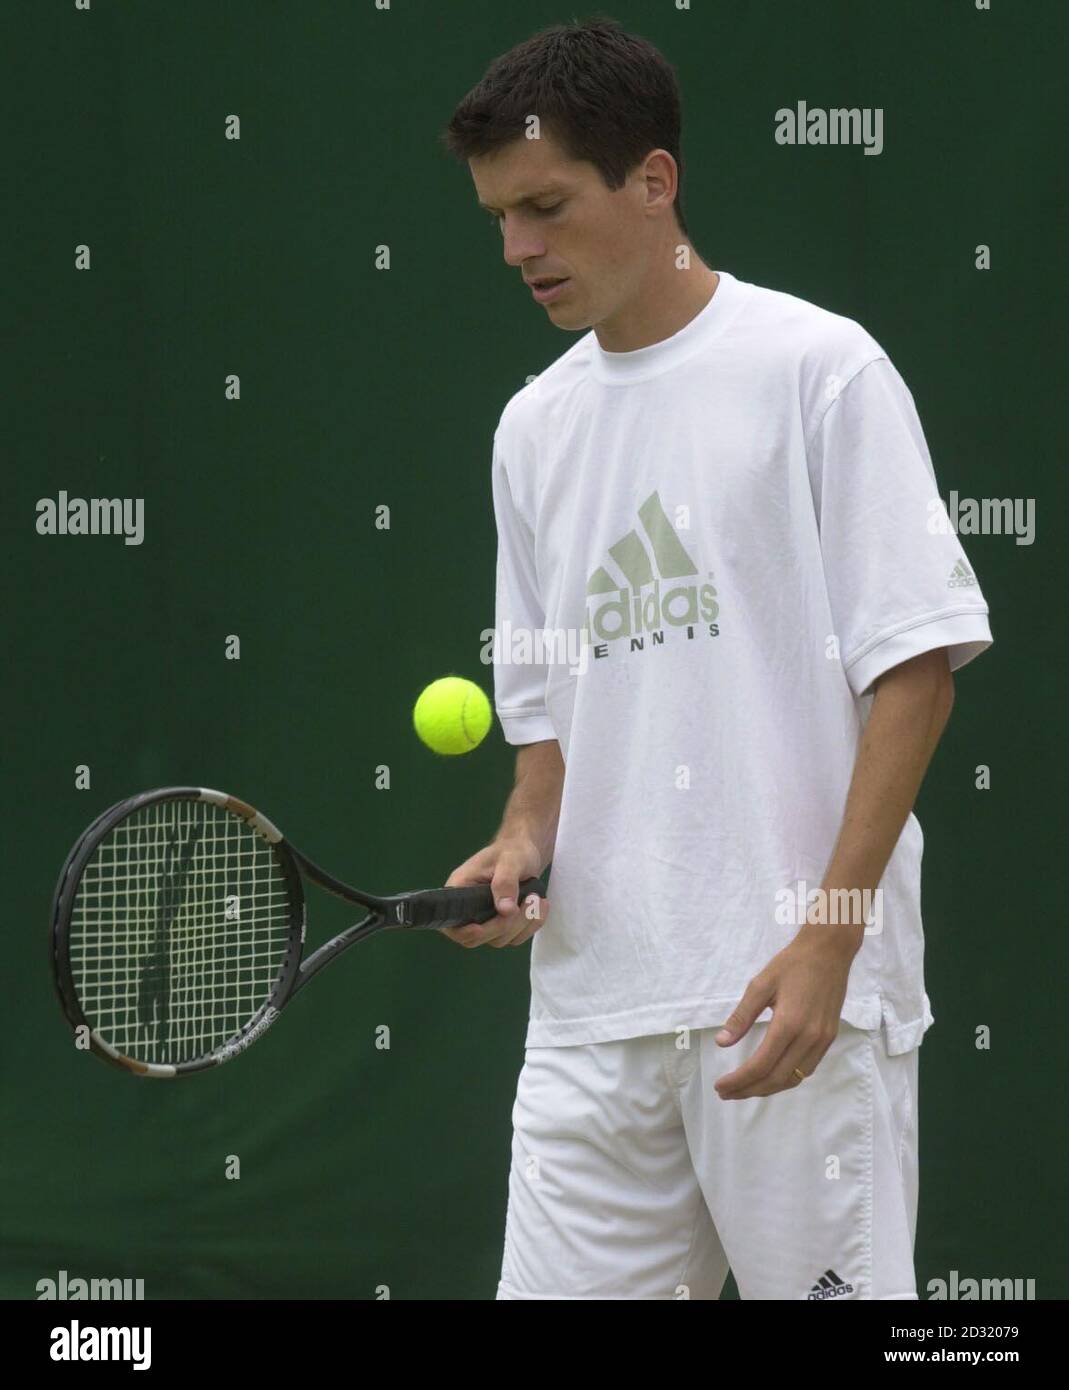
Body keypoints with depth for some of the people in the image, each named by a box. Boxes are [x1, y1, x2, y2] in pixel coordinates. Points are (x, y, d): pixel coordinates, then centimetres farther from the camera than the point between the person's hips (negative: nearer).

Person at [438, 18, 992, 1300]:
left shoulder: (818, 367, -4)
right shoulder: (535, 426, 15)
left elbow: (913, 663, -8)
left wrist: (826, 937, -16)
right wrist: (523, 841, 1)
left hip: (797, 994, -6)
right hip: (591, 998, 6)